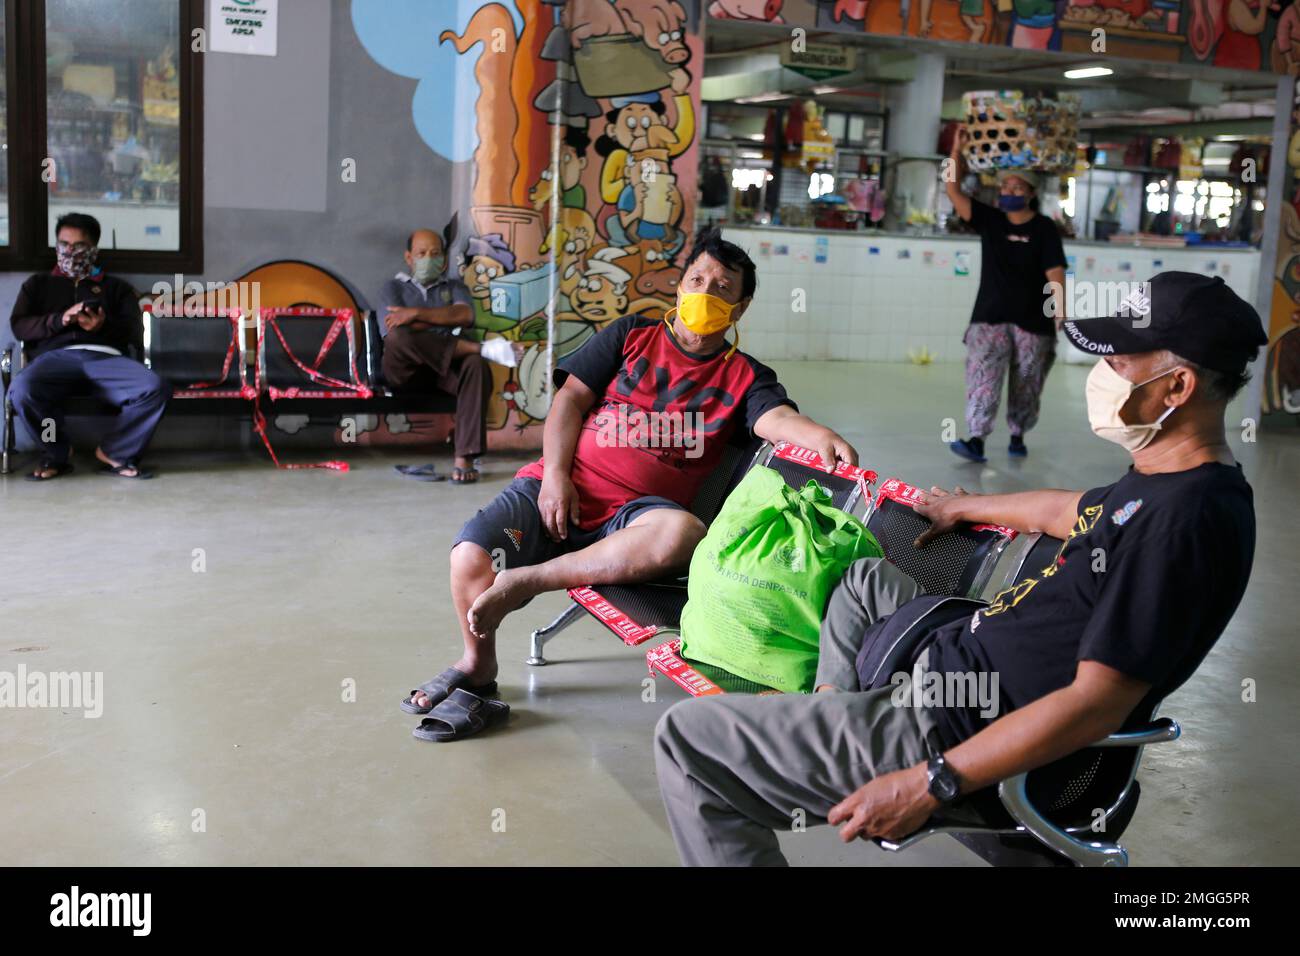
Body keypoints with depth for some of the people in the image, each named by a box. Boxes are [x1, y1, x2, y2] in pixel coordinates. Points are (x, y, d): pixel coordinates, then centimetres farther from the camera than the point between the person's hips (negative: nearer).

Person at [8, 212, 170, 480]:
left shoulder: (116, 287, 28)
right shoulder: (38, 284, 29)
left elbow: (135, 332, 13)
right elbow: (18, 326, 13)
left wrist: (105, 325, -10)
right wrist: (60, 320, -6)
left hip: (105, 357, 0)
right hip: (56, 356, 0)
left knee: (156, 389, -31)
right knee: (22, 391, -37)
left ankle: (114, 453, -9)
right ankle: (57, 454, -8)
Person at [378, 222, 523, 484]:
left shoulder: (454, 286, 23)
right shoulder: (393, 287, 18)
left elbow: (465, 315, -2)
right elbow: (393, 333, -3)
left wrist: (417, 314, -11)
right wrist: (445, 320, -5)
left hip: (446, 366, 2)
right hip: (404, 369, -1)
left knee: (476, 365, -35)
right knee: (398, 337, -37)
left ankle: (465, 457, -44)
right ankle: (482, 347, -32)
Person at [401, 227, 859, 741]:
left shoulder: (744, 376, 14)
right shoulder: (630, 335, 16)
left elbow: (777, 417, -7)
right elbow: (571, 399, 10)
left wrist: (824, 438, -31)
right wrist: (555, 476, -5)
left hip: (635, 511, -1)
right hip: (561, 490, 1)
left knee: (682, 533, -37)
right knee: (472, 557, -23)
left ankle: (528, 578, -25)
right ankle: (476, 667, 8)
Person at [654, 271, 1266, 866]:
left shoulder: (1185, 517, -27)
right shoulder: (1164, 480, 4)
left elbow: (1097, 703, -29)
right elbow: (1071, 511, 26)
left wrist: (929, 784, -27)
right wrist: (963, 508, 44)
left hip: (957, 727, -11)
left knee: (686, 736, -9)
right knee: (864, 579, 36)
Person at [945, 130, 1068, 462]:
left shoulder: (1044, 229, -2)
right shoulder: (989, 220, 3)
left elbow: (1055, 272, -9)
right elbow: (954, 191, -5)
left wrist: (1060, 311, -19)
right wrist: (957, 151, -15)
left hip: (1032, 321, -1)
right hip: (989, 318, 1)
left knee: (1025, 387, 9)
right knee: (983, 378, -13)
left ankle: (1017, 436, 27)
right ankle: (976, 440, -19)